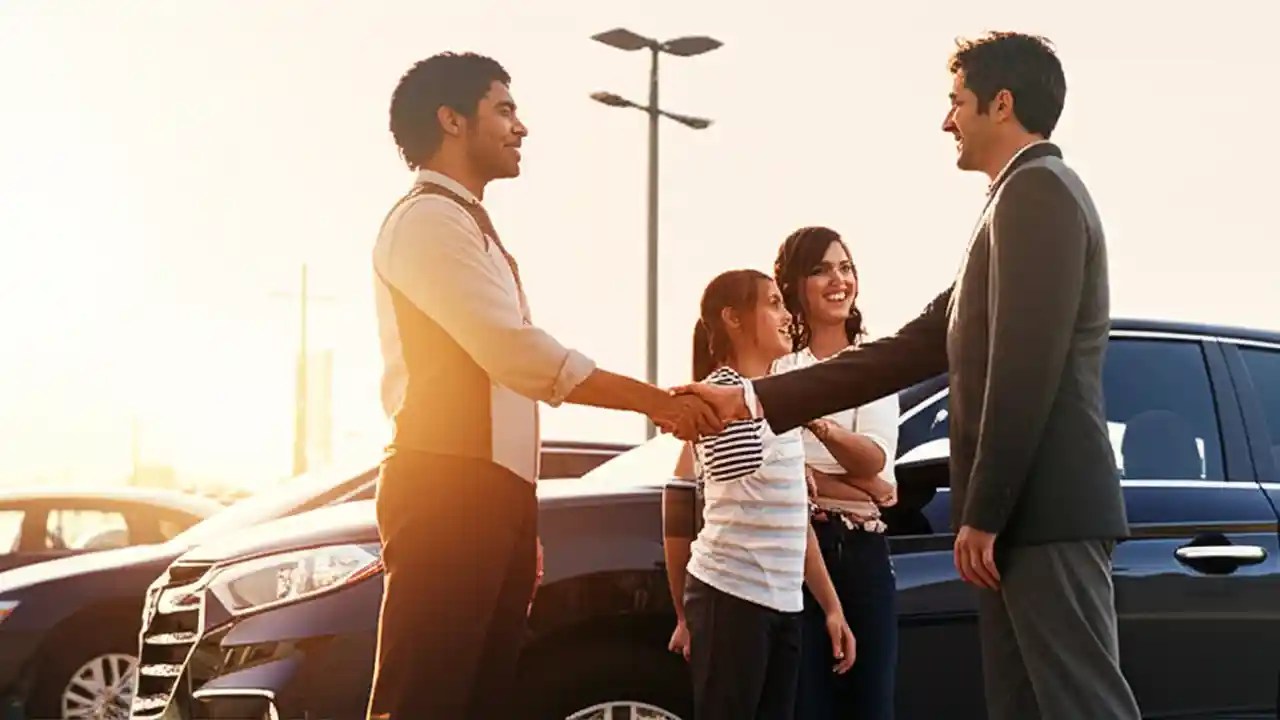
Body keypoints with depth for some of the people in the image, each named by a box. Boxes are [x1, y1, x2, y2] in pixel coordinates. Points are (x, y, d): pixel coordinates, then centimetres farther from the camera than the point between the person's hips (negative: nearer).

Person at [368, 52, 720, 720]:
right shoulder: (428, 220, -7)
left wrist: (521, 520, 17)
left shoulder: (468, 227, 25)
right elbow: (517, 351, -17)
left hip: (489, 494, 10)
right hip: (447, 494, -10)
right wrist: (655, 401, -15)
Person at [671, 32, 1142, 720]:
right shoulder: (1022, 201, 24)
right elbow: (908, 351, 22)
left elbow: (1027, 366, -17)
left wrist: (982, 512, -17)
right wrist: (750, 398, 19)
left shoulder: (1037, 189, -7)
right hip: (1023, 515, 10)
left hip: (1044, 509, -10)